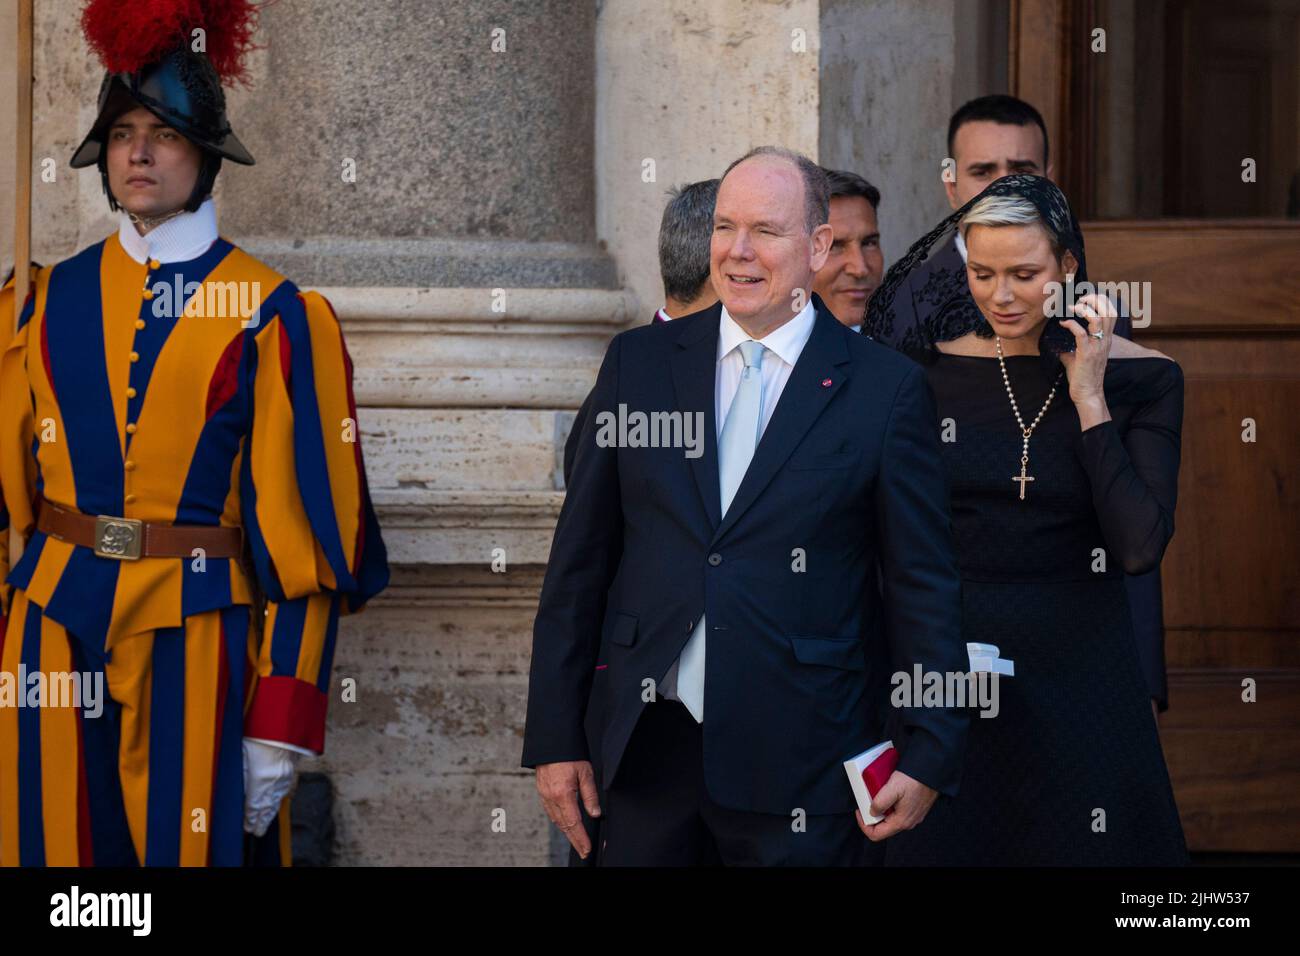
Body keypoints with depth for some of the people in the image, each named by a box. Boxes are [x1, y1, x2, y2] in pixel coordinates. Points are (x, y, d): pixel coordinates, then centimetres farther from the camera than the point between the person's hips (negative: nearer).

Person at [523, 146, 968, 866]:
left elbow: (923, 589, 1)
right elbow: (580, 562, 7)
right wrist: (555, 737, 3)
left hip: (797, 765, -2)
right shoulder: (639, 362, 7)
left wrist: (929, 754, -3)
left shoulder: (885, 388, 0)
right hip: (643, 748, 2)